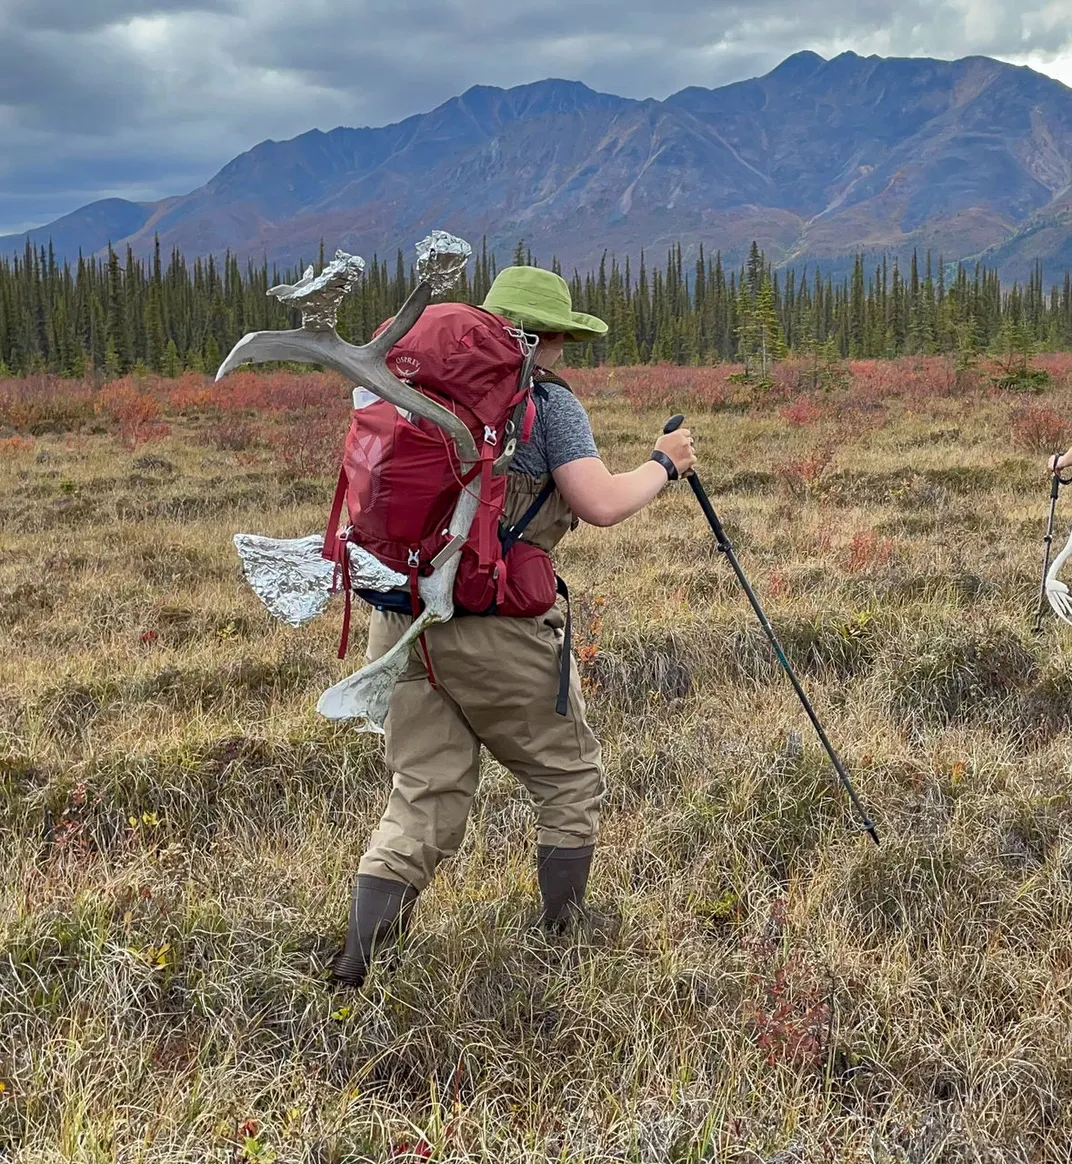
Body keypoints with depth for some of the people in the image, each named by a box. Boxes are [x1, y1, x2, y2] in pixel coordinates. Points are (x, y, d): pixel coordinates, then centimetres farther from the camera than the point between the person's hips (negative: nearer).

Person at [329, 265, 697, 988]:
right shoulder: (548, 402, -3)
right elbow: (601, 505, -13)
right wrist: (664, 465, 3)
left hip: (401, 621, 6)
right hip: (496, 629, -6)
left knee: (424, 802, 11)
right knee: (570, 780, 15)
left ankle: (357, 970, 2)